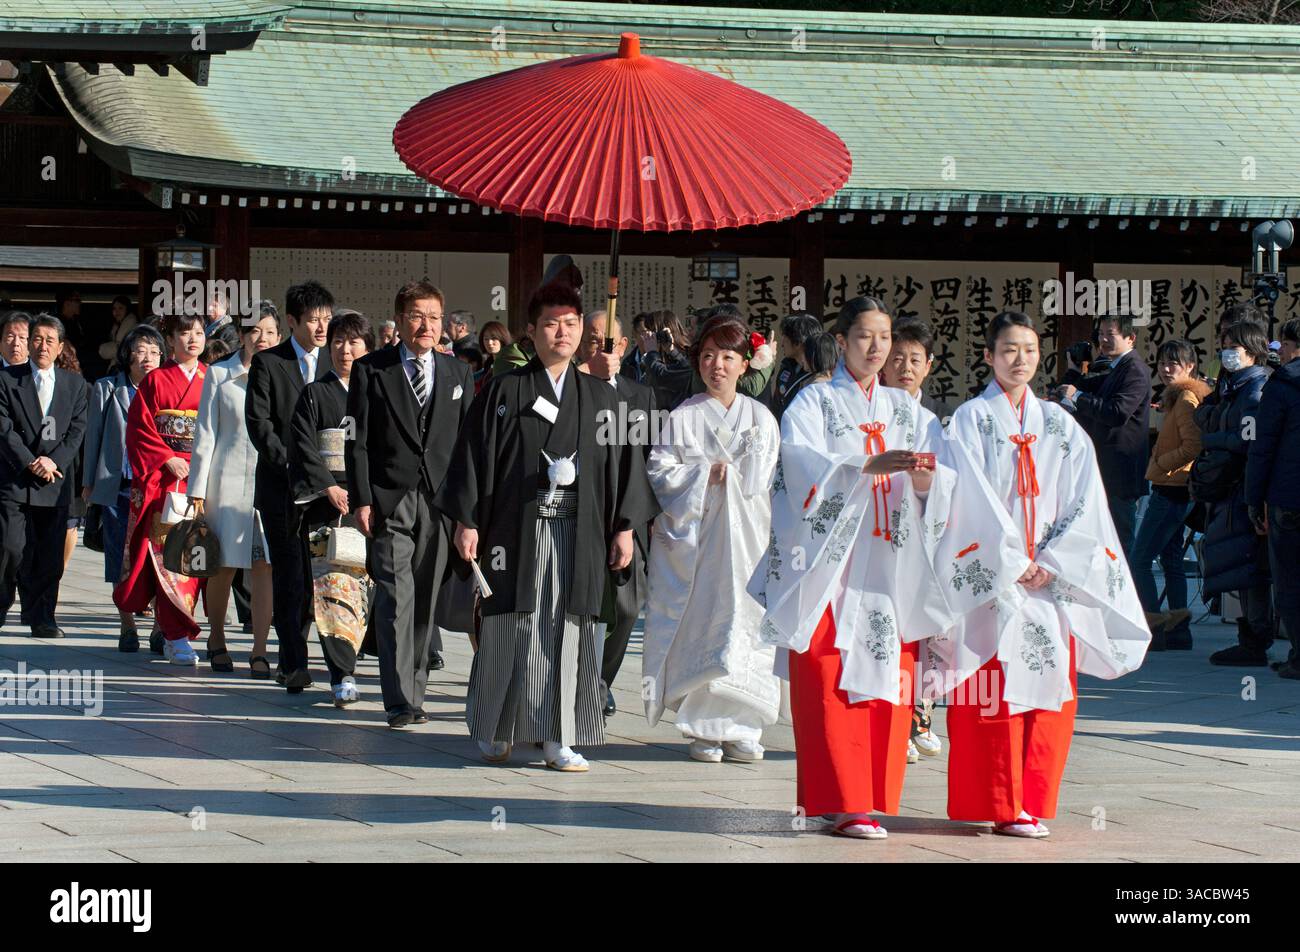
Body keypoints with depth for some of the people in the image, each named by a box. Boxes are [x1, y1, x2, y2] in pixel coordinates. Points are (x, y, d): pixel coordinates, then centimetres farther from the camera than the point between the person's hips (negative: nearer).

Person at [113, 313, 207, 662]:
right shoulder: (156, 380, 4)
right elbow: (139, 428, -1)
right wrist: (168, 459, -11)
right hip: (164, 477, -3)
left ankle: (163, 629, 13)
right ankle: (176, 637, -14)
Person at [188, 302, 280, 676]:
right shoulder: (219, 374, 6)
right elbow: (205, 433, 6)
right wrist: (198, 489, 2)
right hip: (229, 479, 0)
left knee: (265, 565, -5)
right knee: (223, 565, 5)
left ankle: (260, 650, -3)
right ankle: (216, 639, 24)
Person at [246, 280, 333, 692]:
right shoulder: (267, 363, 2)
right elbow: (258, 421, -4)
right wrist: (290, 465, -12)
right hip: (280, 486, -3)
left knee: (314, 574, 2)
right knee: (288, 575, -7)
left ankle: (290, 656, 15)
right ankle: (295, 664, -9)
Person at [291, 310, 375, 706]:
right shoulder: (314, 395, 9)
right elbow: (302, 447, 1)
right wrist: (329, 487, -11)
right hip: (327, 506, -1)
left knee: (363, 582, -1)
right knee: (333, 585, -10)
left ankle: (343, 670, 12)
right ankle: (343, 677, -11)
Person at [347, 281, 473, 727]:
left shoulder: (458, 373, 12)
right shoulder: (370, 370, 4)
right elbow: (357, 440, 0)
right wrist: (361, 499, -8)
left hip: (441, 501, 3)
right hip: (390, 501, -3)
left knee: (426, 600, 5)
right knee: (396, 599, -8)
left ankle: (415, 688, 16)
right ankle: (400, 700, -8)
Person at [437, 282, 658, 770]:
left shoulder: (600, 396, 11)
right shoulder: (504, 392, 3)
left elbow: (622, 461, 11)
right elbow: (475, 455, 1)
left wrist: (624, 527, 4)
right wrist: (467, 521, -6)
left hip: (578, 529, 2)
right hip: (516, 525, -2)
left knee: (568, 629, 0)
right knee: (510, 625, 2)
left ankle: (557, 737, 4)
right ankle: (495, 730, 14)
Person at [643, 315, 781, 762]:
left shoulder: (761, 418, 10)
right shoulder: (683, 417, 4)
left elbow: (775, 477, 10)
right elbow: (659, 472, -3)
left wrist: (734, 476, -3)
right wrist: (706, 475, -11)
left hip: (748, 538, 2)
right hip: (696, 537, -1)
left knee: (746, 622, -4)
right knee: (700, 626, -4)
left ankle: (741, 728, 3)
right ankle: (705, 729, 2)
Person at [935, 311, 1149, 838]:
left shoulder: (1060, 425, 13)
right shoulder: (971, 419, 3)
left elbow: (1084, 502, 6)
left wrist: (1049, 564, -6)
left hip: (1052, 577, 4)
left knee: (1050, 690, 1)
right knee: (994, 692, -7)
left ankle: (1034, 803, 8)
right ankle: (1003, 807, -3)